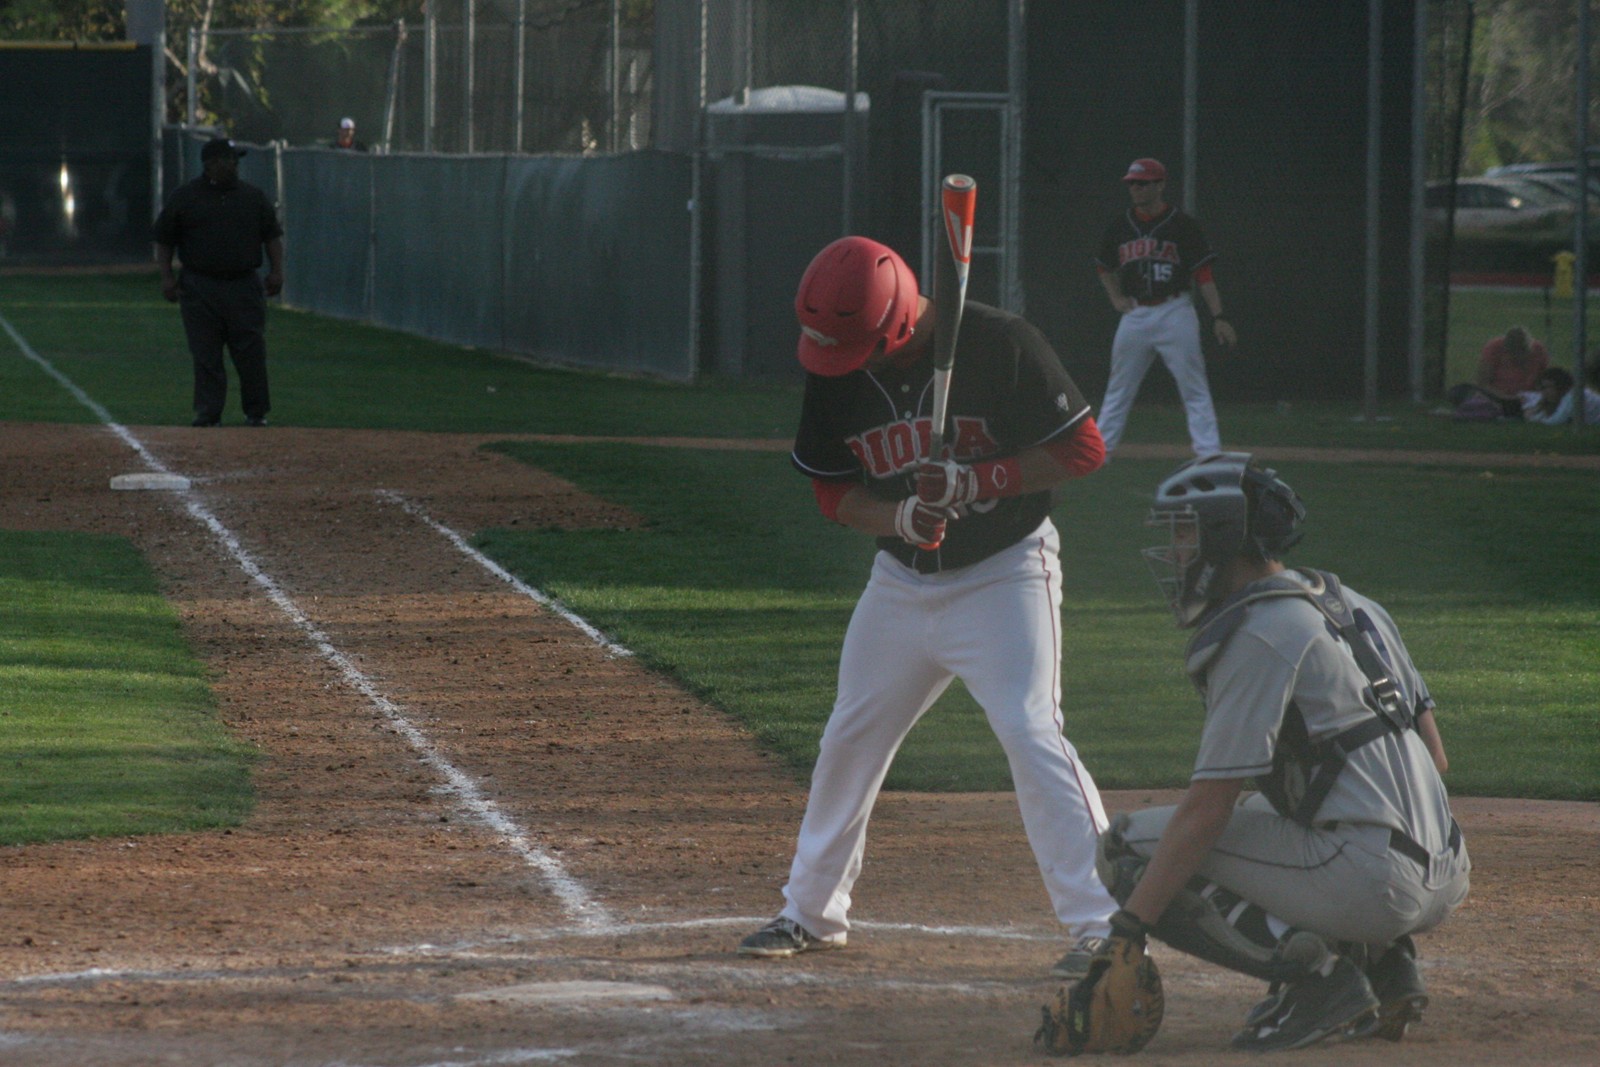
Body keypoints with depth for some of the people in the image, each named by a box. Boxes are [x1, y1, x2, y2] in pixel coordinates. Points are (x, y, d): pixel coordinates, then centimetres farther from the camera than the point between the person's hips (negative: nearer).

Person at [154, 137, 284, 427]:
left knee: (251, 350, -1)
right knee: (205, 354, -1)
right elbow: (164, 239, 8)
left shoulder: (253, 197, 11)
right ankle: (208, 411, 4)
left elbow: (273, 235, 13)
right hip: (199, 288, -1)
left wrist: (276, 270, 1)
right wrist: (167, 276, -2)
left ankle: (256, 412, 8)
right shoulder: (185, 197, 5)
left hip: (244, 285, 1)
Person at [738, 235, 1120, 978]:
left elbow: (1083, 449, -16)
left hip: (1002, 575, -6)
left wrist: (973, 482, -27)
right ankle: (812, 911, 30)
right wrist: (901, 517, -20)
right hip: (901, 578, 6)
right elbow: (835, 492, 2)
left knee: (1030, 734, -18)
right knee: (850, 740, 13)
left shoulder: (999, 346, -20)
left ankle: (1101, 924, -17)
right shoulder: (835, 373, -6)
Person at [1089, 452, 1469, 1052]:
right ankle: (1385, 965, 14)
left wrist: (1126, 932, -13)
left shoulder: (1255, 637, -9)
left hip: (1371, 883, -9)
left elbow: (1206, 808, -14)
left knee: (1129, 847, -3)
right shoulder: (1351, 604, 18)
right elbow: (1435, 757, 22)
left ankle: (1311, 973, -12)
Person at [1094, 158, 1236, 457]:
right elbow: (1104, 267, 25)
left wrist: (1218, 318, -13)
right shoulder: (1121, 226, 8)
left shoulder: (1182, 225, -4)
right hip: (1134, 316, 4)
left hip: (1175, 314, -4)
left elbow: (1204, 275, -5)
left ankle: (1209, 456, -9)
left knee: (1194, 388, -6)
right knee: (1118, 389, 9)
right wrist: (1116, 299, 10)